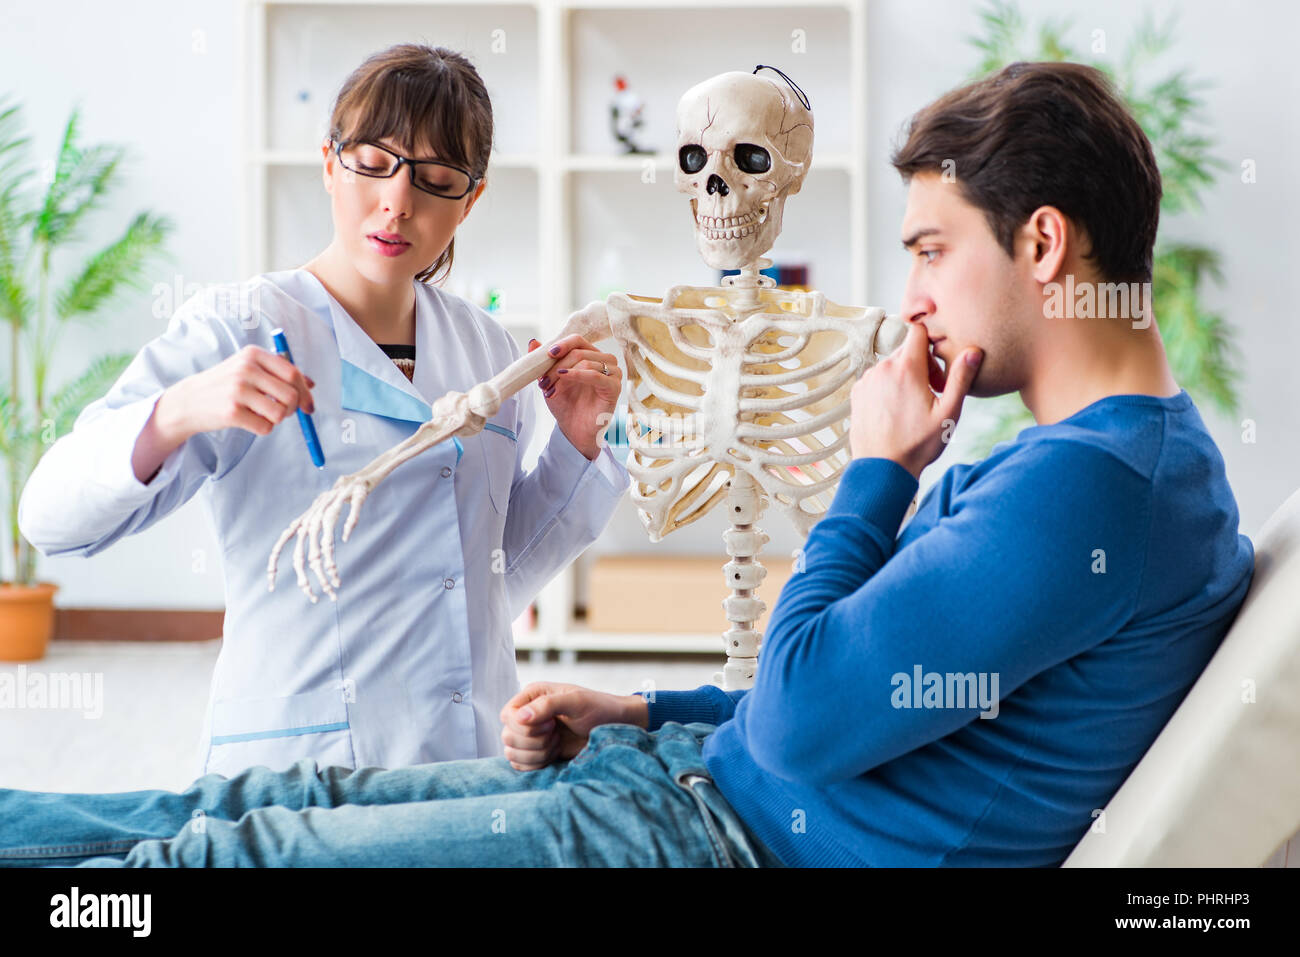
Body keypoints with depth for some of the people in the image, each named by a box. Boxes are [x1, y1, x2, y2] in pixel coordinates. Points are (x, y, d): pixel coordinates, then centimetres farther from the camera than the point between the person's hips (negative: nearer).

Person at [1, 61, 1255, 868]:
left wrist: (876, 467, -10)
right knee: (255, 799, 9)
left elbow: (803, 716, -23)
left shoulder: (1083, 485, -23)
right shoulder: (1126, 452, 14)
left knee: (235, 848, -3)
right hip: (707, 772, 10)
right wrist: (642, 712, 14)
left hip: (739, 835, -10)